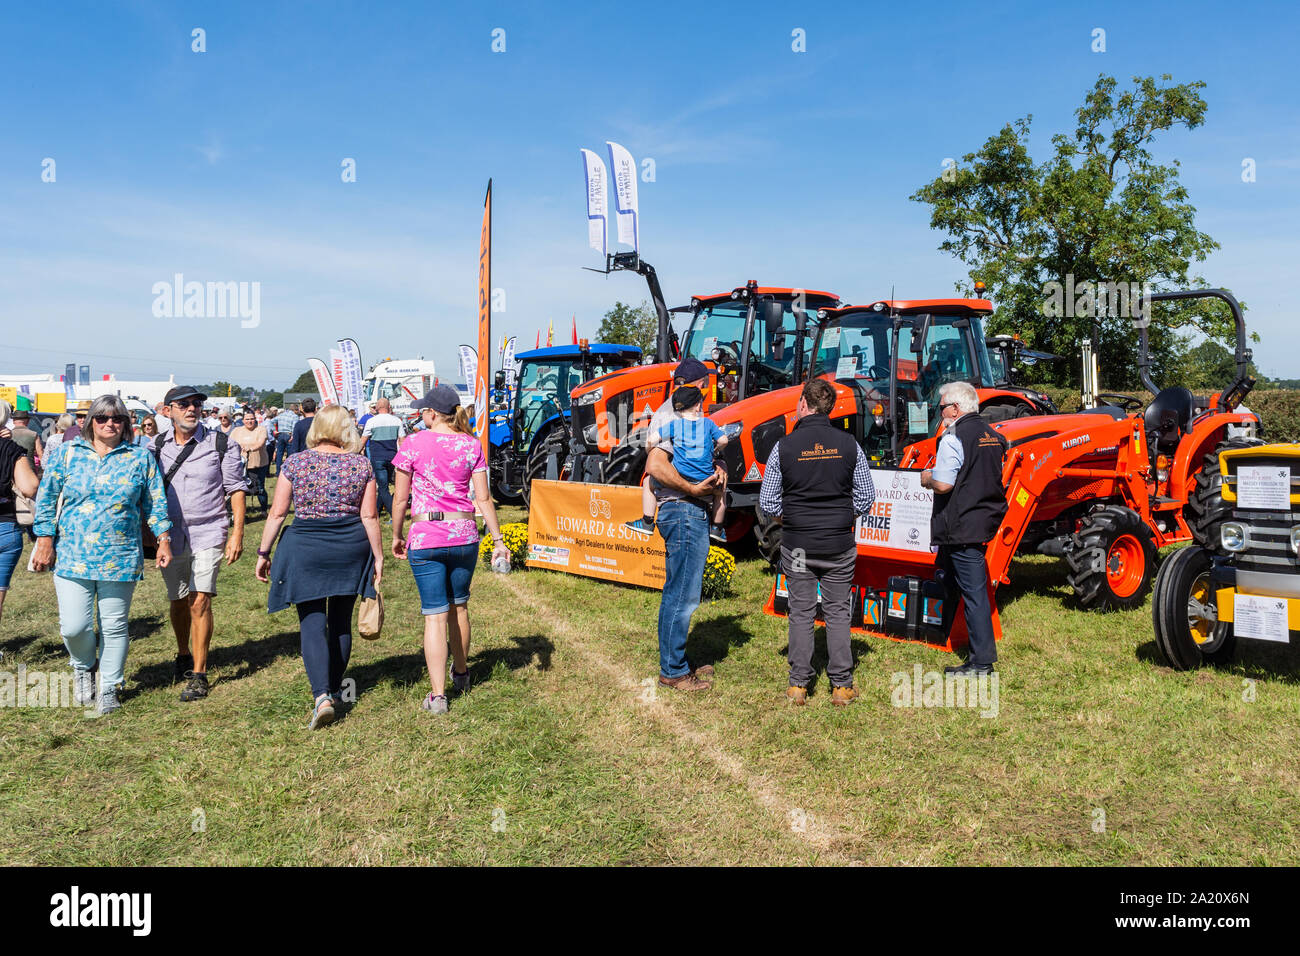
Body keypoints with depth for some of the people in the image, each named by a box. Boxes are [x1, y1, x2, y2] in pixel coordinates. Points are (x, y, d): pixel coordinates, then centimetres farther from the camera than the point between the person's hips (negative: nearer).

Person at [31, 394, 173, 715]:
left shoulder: (141, 457, 6)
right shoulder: (67, 453, 5)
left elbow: (155, 503, 7)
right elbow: (46, 499, 6)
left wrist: (163, 539, -1)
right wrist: (45, 540, 0)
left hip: (120, 558, 0)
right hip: (72, 556, 0)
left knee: (114, 626, 6)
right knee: (73, 626, -4)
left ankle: (109, 689, 22)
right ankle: (83, 667, 28)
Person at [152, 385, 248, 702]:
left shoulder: (221, 444, -2)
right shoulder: (156, 447, 6)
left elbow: (236, 488, 0)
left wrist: (237, 533, -6)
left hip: (208, 533, -3)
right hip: (169, 534, 3)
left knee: (199, 601, -11)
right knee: (179, 601, 14)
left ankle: (199, 674, -3)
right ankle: (183, 656, 38)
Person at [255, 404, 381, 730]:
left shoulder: (295, 462, -4)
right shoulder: (361, 465, -2)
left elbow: (277, 513, -4)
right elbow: (369, 516, -2)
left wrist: (263, 552, 6)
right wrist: (378, 557, 5)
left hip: (306, 548, -2)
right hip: (350, 548, 2)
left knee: (312, 622, 1)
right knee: (341, 620, 15)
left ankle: (322, 696, -14)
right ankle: (335, 689, 28)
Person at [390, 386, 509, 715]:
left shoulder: (414, 444, -5)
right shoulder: (471, 444, 2)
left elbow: (400, 499, -1)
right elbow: (483, 498, 0)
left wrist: (396, 535, 12)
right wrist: (498, 540, 5)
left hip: (425, 538, -3)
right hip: (464, 535, 3)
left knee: (435, 615, 0)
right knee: (459, 607, 19)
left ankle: (437, 695, -1)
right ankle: (461, 675, 37)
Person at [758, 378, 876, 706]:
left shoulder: (784, 447, -7)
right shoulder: (849, 445, -2)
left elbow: (768, 503, -3)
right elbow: (866, 497, 2)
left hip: (797, 544, -1)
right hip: (839, 543, 1)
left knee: (801, 612, 8)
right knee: (837, 611, 9)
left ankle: (798, 685, 13)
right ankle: (841, 685, 14)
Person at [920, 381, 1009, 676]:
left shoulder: (954, 438, -15)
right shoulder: (992, 435, 12)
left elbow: (942, 484, -22)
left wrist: (926, 478, -1)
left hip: (962, 525, -9)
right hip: (986, 519, 9)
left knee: (973, 591, -6)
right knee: (949, 581, 22)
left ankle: (982, 661, -1)